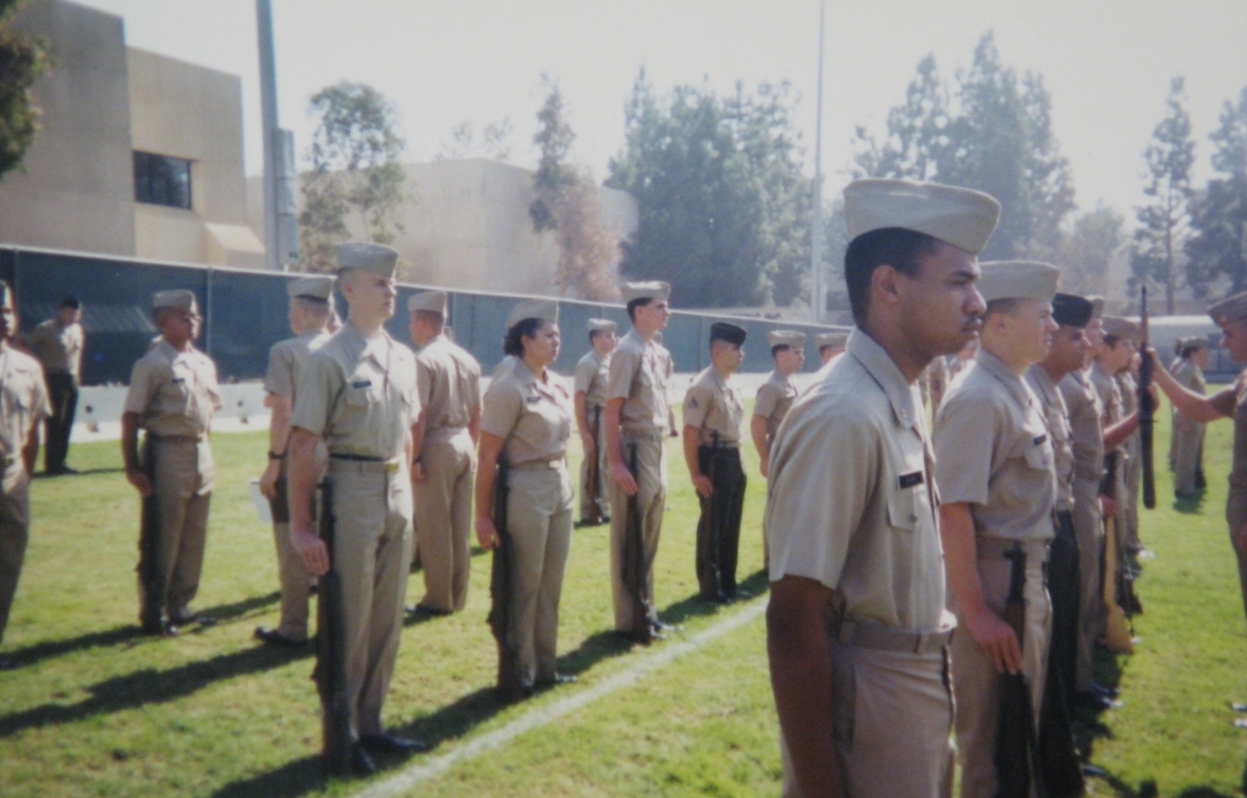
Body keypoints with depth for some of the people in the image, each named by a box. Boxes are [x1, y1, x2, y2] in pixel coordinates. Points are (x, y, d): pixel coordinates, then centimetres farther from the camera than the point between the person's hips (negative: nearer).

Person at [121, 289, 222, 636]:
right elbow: (131, 418, -14)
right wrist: (132, 467, -16)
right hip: (167, 452, -7)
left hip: (201, 452, 7)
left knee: (194, 537, 13)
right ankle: (153, 614, 14)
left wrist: (204, 449, 14)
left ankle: (180, 605, 26)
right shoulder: (153, 364, -11)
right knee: (160, 541, 2)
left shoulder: (205, 363, 11)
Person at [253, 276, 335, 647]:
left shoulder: (285, 351, -12)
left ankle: (293, 628, 14)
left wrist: (273, 463, -11)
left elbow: (283, 412, -16)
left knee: (294, 547, 5)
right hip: (336, 459, 5)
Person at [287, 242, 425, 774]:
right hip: (352, 494, -6)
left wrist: (406, 495, 15)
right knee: (349, 621, 3)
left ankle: (370, 724, 28)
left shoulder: (404, 358, 10)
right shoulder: (329, 360, -11)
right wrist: (300, 528, -16)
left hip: (398, 494, 7)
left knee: (388, 619, 13)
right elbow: (303, 447, -13)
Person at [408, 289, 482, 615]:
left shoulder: (425, 359, -12)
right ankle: (458, 597, 20)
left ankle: (439, 599, 9)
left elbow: (420, 415, -17)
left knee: (434, 528, 2)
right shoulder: (467, 359, 9)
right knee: (461, 527, 12)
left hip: (436, 446, -7)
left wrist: (414, 458, -13)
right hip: (464, 444, 7)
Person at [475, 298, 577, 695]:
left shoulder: (558, 386, 9)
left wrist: (565, 483, 12)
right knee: (524, 587, 5)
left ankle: (544, 666, 29)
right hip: (526, 491, -8)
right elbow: (487, 457, -15)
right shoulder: (508, 388, -14)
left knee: (551, 585, 15)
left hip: (560, 488, 8)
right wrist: (483, 515, -16)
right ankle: (519, 672, 21)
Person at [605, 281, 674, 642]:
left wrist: (661, 459, 13)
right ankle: (629, 620, 12)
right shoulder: (627, 351, -13)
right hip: (635, 451, -8)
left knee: (650, 538, 16)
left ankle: (646, 611, 28)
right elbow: (612, 410, -17)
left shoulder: (658, 353, 12)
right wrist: (616, 463, -21)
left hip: (657, 450, 9)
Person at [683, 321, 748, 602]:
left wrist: (737, 460, 16)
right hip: (714, 461, -9)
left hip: (734, 460, 9)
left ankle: (728, 584, 29)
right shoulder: (703, 386, -17)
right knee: (712, 527, 3)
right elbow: (690, 433, -20)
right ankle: (710, 587, 17)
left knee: (731, 526, 16)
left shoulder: (733, 385, 11)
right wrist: (695, 474, -21)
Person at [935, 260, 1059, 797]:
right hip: (994, 581, -10)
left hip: (1026, 576, 10)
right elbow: (954, 510, -26)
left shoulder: (1020, 392, 10)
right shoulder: (977, 398, -21)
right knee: (991, 737, 5)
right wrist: (975, 610, -25)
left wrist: (1035, 585, 13)